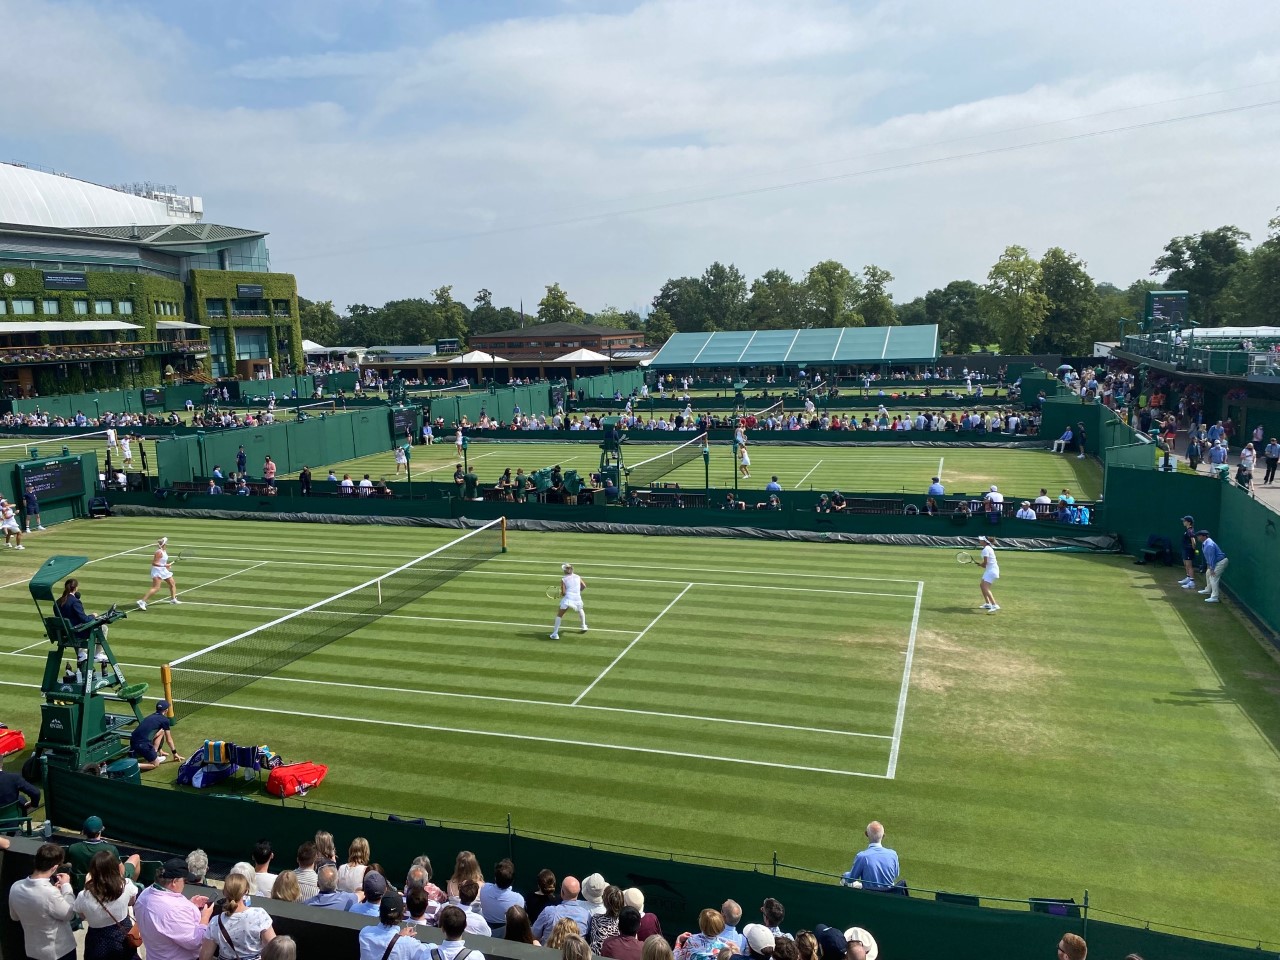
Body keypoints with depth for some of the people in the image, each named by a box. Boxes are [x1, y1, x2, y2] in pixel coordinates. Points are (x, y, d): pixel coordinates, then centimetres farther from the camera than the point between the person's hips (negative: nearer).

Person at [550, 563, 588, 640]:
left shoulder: (563, 579, 0)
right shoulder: (577, 577, 9)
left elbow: (563, 593, -5)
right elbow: (584, 586, 8)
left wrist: (561, 594, 16)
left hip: (567, 599, -3)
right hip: (577, 599, 3)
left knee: (559, 615, 7)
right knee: (581, 609, 35)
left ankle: (555, 634, -1)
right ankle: (584, 627, 41)